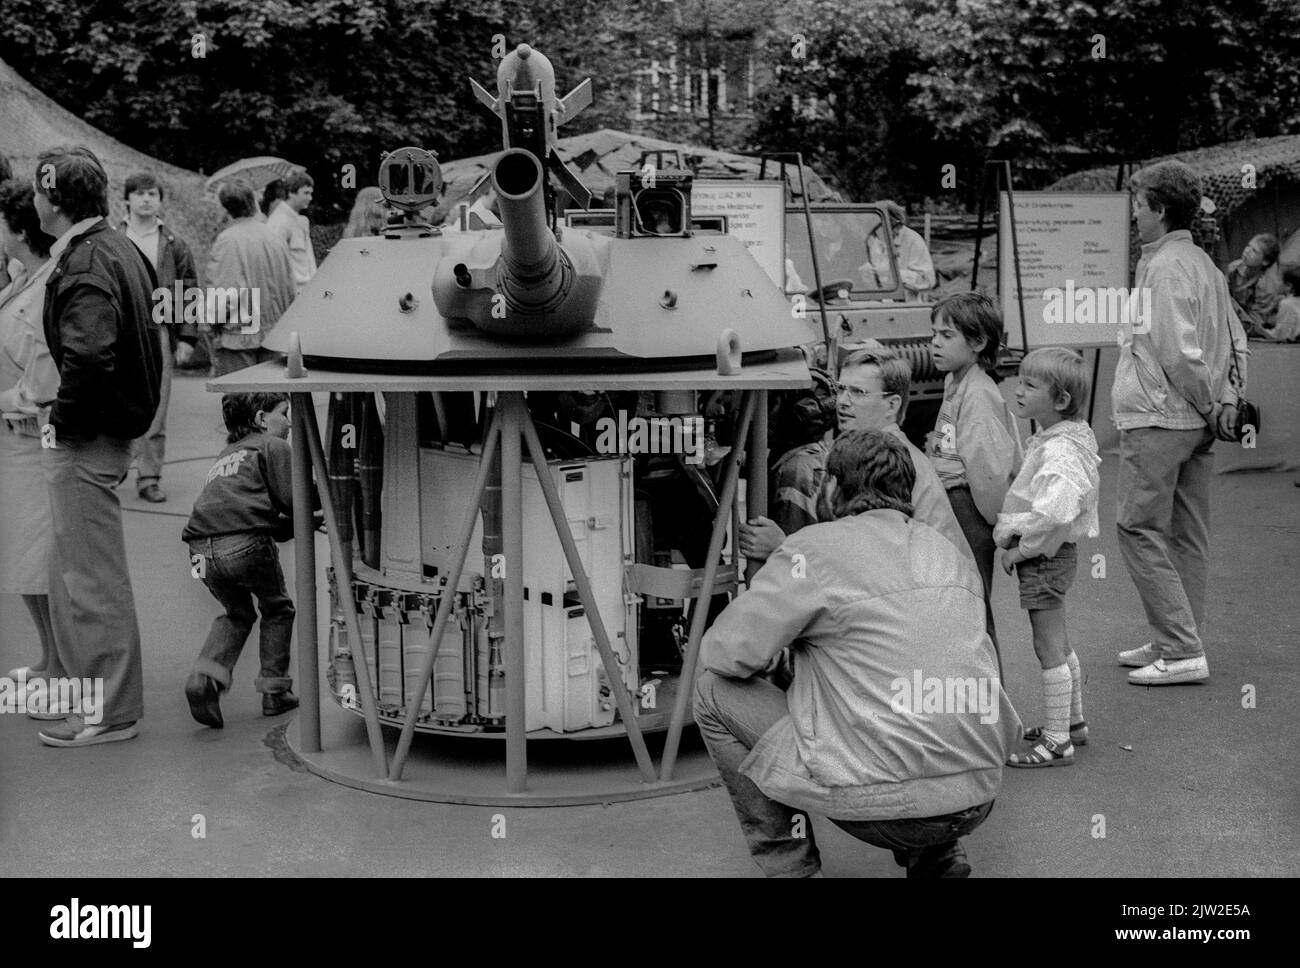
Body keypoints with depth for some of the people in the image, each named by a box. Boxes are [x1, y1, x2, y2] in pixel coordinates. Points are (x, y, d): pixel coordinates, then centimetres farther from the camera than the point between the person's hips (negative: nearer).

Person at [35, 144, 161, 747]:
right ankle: (87, 690, 31)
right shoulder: (117, 247, 12)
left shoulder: (84, 264, -19)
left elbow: (89, 357, -30)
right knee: (71, 569, 20)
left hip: (84, 440, -10)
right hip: (109, 427, 10)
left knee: (92, 577, -1)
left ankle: (111, 713, 8)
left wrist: (63, 423, -18)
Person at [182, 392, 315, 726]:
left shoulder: (225, 457, 32)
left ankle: (205, 676, 3)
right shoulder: (273, 447, 9)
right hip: (246, 544, -6)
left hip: (203, 550, 6)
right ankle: (274, 691, 17)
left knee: (237, 614, 25)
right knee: (278, 610, 17)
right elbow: (293, 501, -2)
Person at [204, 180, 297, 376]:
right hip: (273, 334, 6)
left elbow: (220, 288, -16)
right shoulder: (275, 237, 8)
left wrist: (215, 319, -1)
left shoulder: (227, 240, -12)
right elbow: (289, 288, 11)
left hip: (237, 335, -6)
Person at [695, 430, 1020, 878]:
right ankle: (936, 857, 26)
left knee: (714, 693, 8)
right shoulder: (948, 551, 16)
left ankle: (787, 865, 12)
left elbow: (726, 652, -5)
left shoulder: (817, 547, -5)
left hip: (882, 807, -7)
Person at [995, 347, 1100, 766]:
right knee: (1058, 645, 22)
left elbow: (1054, 512, -37)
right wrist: (1014, 536, 3)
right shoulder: (1052, 440, 8)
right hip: (1051, 555, 10)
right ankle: (1072, 721, 37)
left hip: (1044, 558, -10)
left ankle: (1057, 743, 8)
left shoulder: (1058, 452, -25)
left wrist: (1021, 549, -23)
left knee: (1049, 649, -1)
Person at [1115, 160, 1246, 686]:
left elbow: (1178, 352, -21)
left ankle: (1182, 651, -6)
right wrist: (1227, 401, 10)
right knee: (1187, 534, 12)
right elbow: (1236, 341, 16)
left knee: (1139, 528, -4)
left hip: (1158, 418, -9)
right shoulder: (1205, 263, 15)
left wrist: (1209, 406, -10)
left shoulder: (1164, 266, -15)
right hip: (1197, 423, 10)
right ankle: (1179, 643, 20)